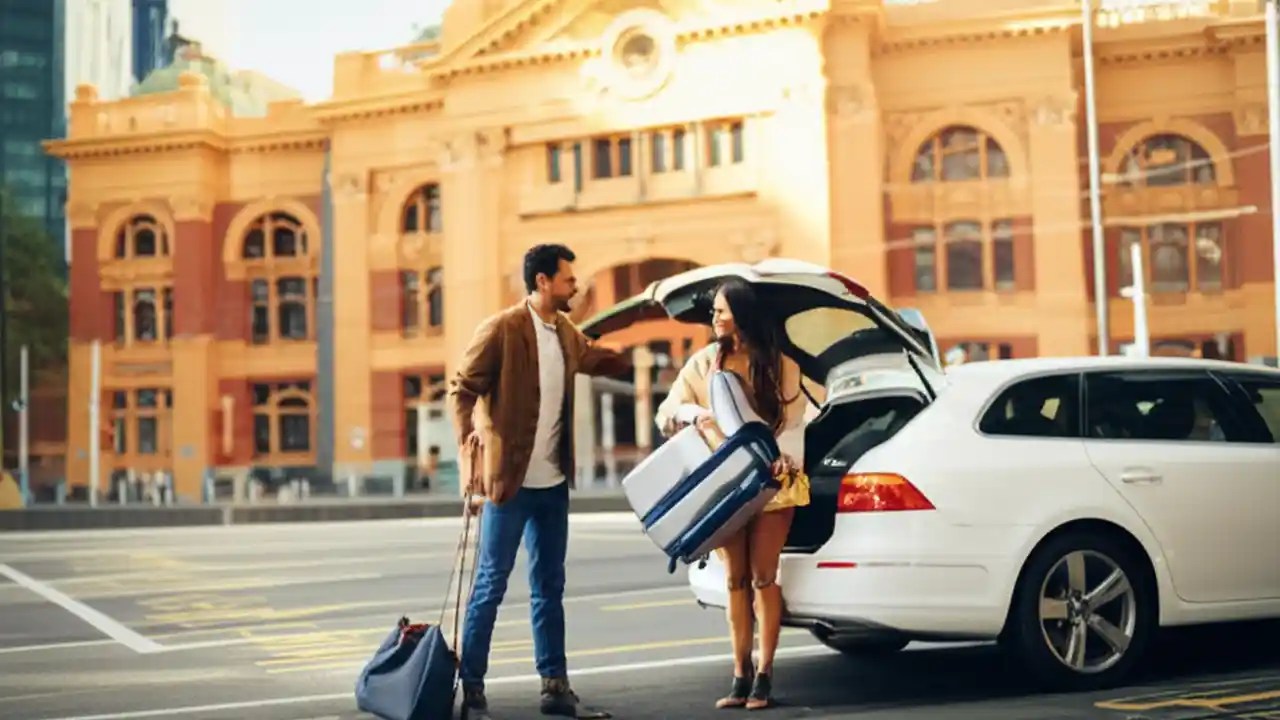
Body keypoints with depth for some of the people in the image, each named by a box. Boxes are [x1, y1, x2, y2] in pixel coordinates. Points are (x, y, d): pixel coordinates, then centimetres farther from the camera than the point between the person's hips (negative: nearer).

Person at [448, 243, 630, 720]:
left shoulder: (567, 333, 10)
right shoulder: (501, 329, -11)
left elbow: (595, 359, 30)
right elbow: (462, 388, -10)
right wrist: (469, 435, -24)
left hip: (553, 483, 7)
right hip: (510, 481, -7)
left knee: (549, 587, 12)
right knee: (490, 586, 0)